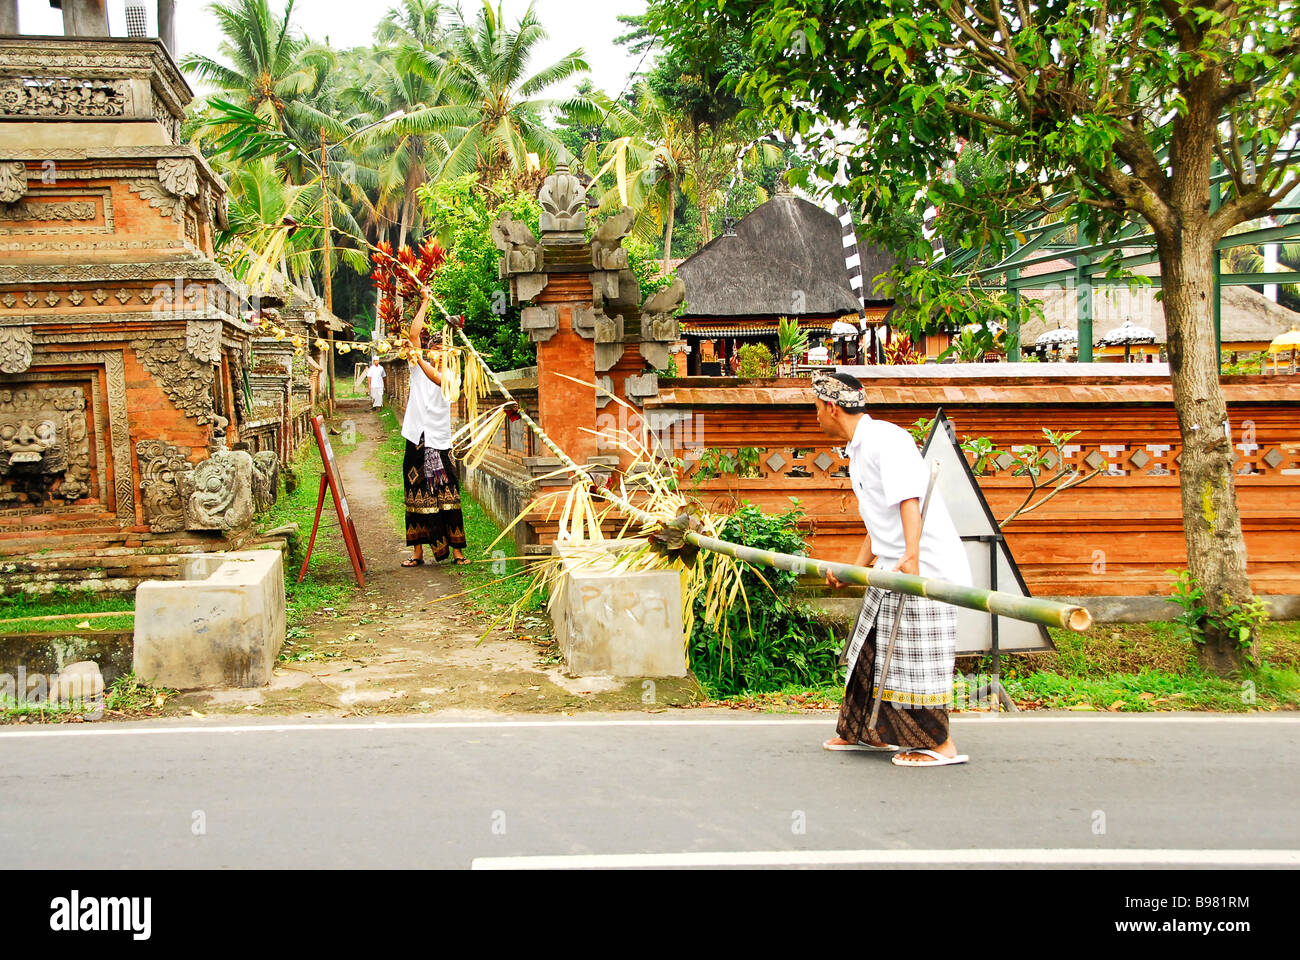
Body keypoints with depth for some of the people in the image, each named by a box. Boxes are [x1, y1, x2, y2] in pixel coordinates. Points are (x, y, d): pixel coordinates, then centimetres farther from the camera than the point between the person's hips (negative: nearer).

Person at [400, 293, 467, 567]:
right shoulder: (418, 368, 10)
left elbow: (437, 379, -19)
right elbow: (414, 333, 1)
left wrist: (420, 360, -29)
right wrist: (425, 302, 0)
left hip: (439, 444, -2)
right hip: (417, 442, 2)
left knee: (448, 498, -3)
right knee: (417, 497, 5)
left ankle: (457, 550, 2)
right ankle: (418, 552, 11)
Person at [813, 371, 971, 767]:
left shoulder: (886, 439, -14)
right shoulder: (858, 452, 18)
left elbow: (909, 499, -27)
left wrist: (911, 556, -37)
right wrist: (855, 568, 17)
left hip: (924, 566, -10)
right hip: (892, 569, 10)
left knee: (914, 653, -7)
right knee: (874, 647, 16)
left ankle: (940, 746, 1)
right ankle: (867, 731, 28)